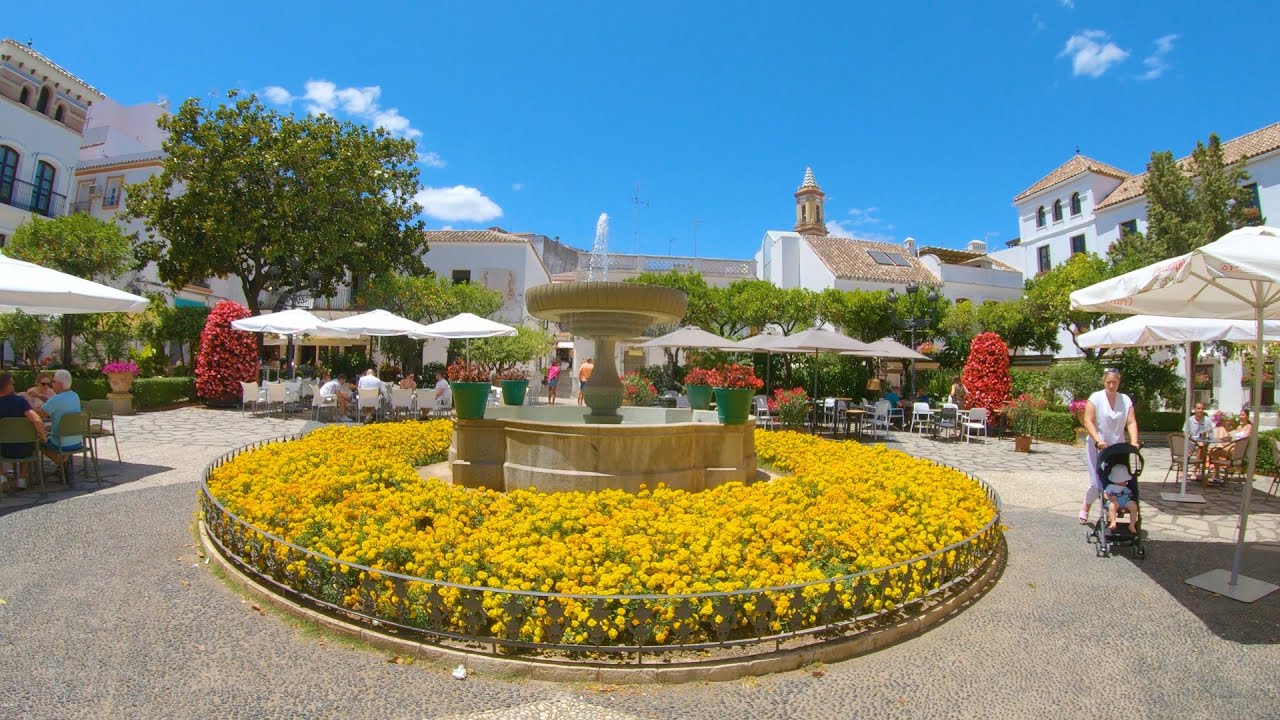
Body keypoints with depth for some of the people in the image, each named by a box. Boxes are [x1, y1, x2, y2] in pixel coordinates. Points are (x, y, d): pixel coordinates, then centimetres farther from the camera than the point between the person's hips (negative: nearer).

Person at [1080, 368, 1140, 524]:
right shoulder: (1096, 398, -6)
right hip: (1097, 447, -3)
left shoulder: (1126, 400, 4)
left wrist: (1134, 442, -18)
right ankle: (1085, 507, 19)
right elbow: (1088, 421, -13)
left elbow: (1131, 423, -3)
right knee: (1096, 483, -5)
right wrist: (1098, 441, -25)